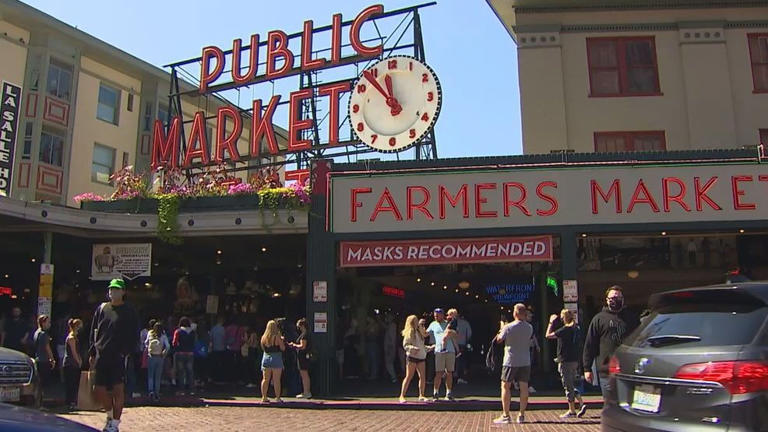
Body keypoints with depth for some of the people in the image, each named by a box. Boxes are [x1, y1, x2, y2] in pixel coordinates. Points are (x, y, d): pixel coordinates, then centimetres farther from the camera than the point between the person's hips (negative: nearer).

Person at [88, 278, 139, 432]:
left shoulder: (129, 312, 0)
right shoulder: (101, 308, 11)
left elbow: (134, 336, -1)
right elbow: (93, 332, 16)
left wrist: (126, 352, -12)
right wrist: (92, 353, 9)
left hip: (119, 357, -4)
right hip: (101, 357, 5)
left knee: (118, 389, -4)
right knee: (98, 391, 7)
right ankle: (110, 414, 32)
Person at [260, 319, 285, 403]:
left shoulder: (264, 337, 2)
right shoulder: (277, 337, -12)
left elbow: (263, 348, 14)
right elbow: (283, 348, -9)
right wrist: (282, 341, 7)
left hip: (266, 358, 5)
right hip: (276, 359, -4)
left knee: (265, 379, 9)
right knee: (277, 380, 1)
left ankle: (264, 397, 11)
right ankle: (277, 398, 5)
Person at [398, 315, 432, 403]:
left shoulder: (419, 332, 18)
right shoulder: (409, 333, -4)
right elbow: (405, 345, -10)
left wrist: (430, 347, 14)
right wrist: (413, 348, -24)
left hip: (421, 357, 7)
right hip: (411, 356, -6)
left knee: (423, 377, 1)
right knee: (409, 376, -6)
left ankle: (421, 395, 10)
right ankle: (402, 396, -1)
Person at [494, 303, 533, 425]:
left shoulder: (508, 327, -13)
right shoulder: (529, 327, 1)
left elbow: (499, 340, -1)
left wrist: (502, 328, 16)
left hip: (510, 361, -4)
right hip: (525, 362, 4)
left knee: (505, 387, 5)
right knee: (524, 387, 7)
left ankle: (506, 415, 5)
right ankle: (521, 415, 10)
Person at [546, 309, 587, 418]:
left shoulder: (565, 329, -17)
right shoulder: (577, 328, 6)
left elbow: (548, 335, -12)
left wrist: (551, 323, -2)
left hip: (565, 361, -8)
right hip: (575, 360, 8)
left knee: (568, 386, 1)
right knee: (572, 385, 19)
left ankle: (572, 411, 7)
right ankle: (581, 404, 7)